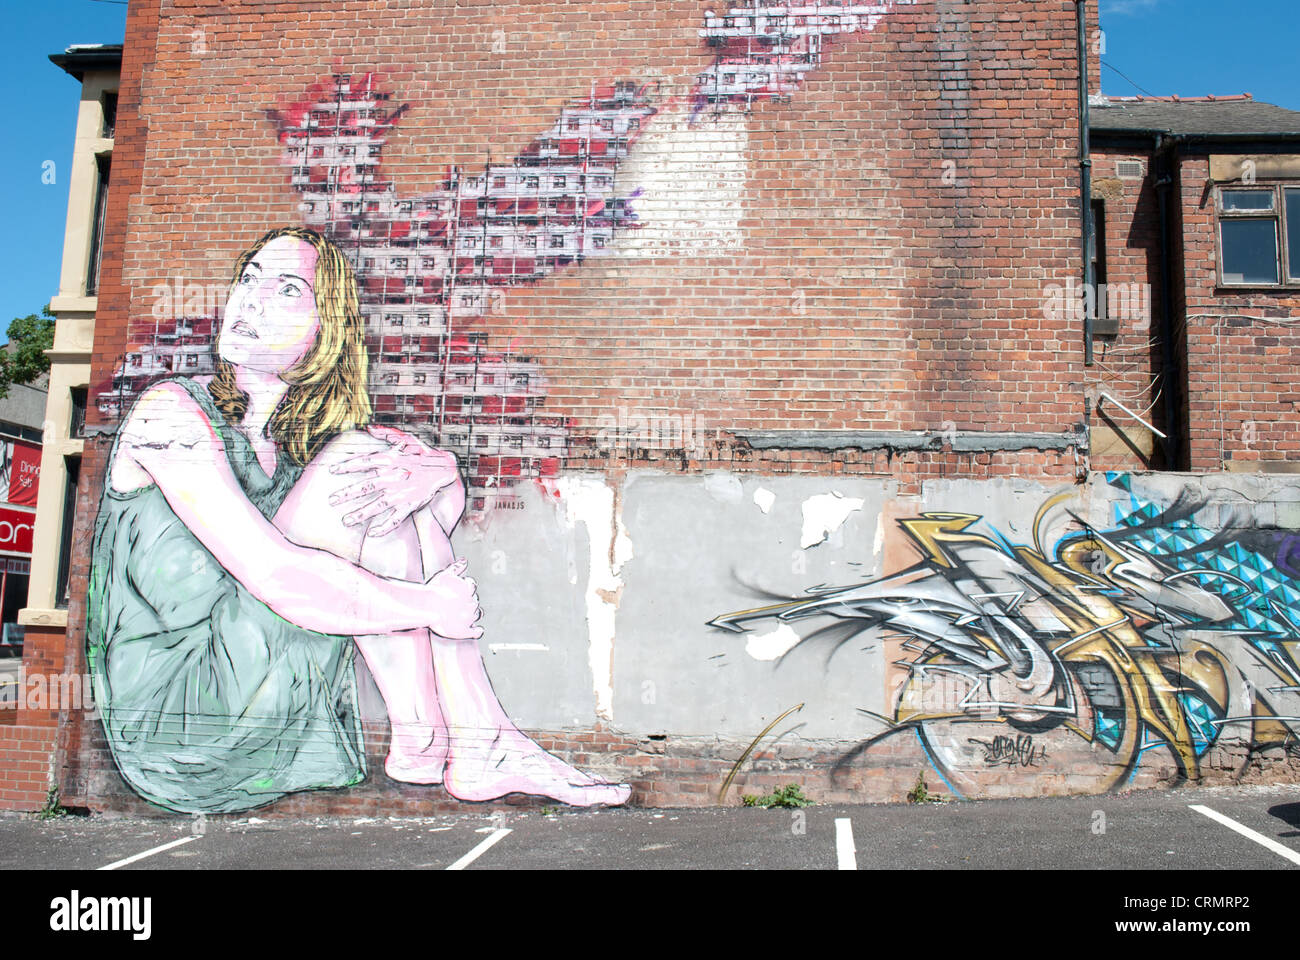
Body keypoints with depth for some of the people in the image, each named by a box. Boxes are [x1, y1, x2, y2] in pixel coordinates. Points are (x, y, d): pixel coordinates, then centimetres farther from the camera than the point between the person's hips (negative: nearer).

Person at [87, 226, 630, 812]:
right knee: (358, 464, -17)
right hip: (176, 723, -6)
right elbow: (272, 577, -24)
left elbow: (445, 467, 2)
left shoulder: (307, 435, 7)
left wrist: (415, 476, -22)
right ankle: (421, 739, -12)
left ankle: (482, 745, -10)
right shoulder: (172, 413, -12)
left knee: (434, 492, -4)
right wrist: (432, 605, -19)